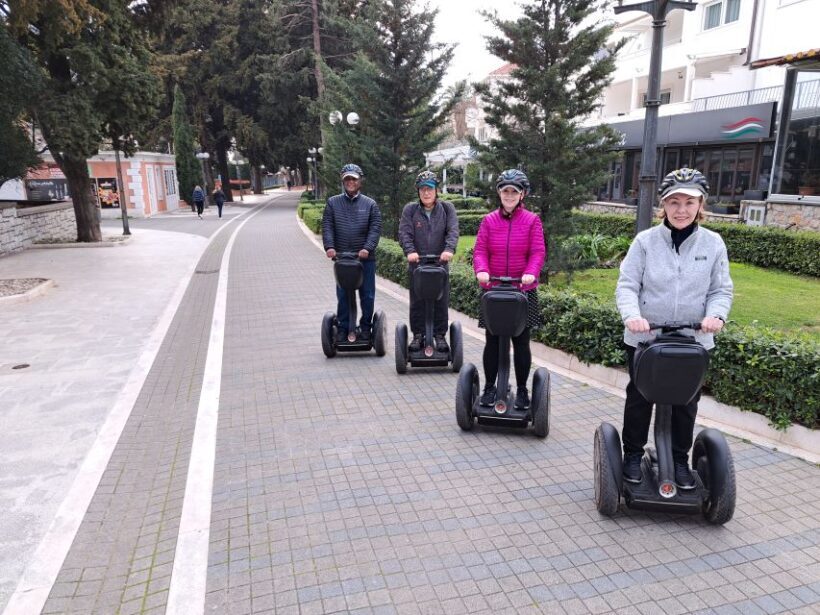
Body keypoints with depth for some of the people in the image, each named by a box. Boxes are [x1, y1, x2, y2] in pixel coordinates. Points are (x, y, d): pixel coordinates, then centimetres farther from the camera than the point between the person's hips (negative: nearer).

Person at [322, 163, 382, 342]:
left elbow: (375, 228, -2)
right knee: (342, 295, 4)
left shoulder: (370, 204, 6)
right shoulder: (332, 203, 9)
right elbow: (327, 227, 3)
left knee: (367, 295, 5)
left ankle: (365, 328, 18)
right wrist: (329, 246, -14)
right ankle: (343, 328, 14)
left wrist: (367, 248, -17)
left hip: (365, 258, 0)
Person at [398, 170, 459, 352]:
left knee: (441, 302, 5)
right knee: (417, 302, 6)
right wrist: (410, 251, -25)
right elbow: (404, 233, -8)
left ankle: (439, 335, 18)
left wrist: (449, 249, -27)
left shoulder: (447, 208, 3)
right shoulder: (410, 209, 1)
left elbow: (453, 231, -9)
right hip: (416, 264, 0)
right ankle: (418, 335, 19)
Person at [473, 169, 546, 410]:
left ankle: (522, 390, 21)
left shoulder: (532, 221, 0)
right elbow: (480, 250, -2)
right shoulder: (489, 220, 4)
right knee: (492, 342, 8)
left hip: (523, 291, -1)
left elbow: (538, 252, -7)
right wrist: (482, 270, -22)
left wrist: (531, 273, -25)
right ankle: (489, 387, 22)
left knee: (521, 342, 7)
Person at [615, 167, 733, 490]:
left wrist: (716, 314, -19)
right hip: (645, 339, -2)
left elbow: (721, 290, 2)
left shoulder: (713, 243, -2)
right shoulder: (646, 241, -8)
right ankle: (633, 454, 31)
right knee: (639, 399, 13)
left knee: (686, 402, 15)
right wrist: (632, 315, -27)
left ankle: (680, 459, 34)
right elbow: (627, 285, -9)